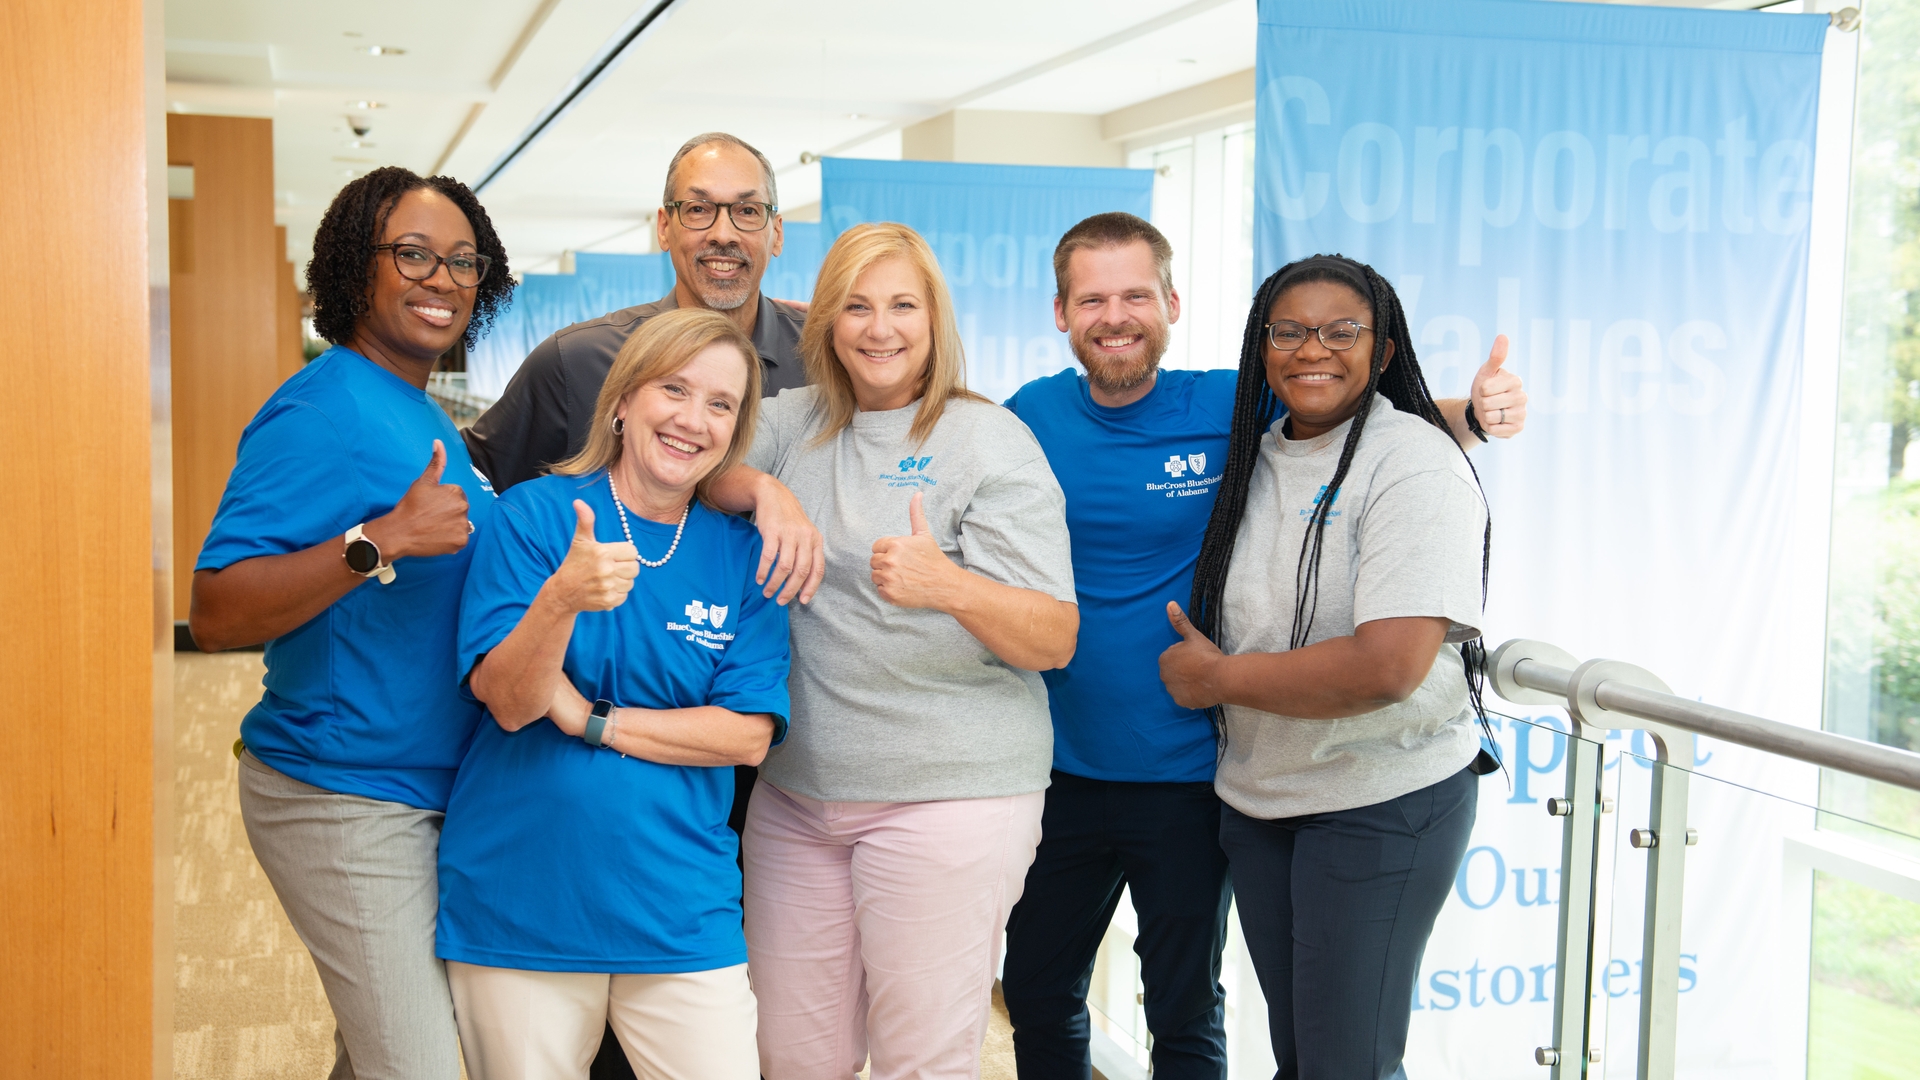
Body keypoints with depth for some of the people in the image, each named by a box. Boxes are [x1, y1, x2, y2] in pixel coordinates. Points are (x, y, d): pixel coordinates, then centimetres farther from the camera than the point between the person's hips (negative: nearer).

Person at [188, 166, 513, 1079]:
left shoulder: (425, 420, 13)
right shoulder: (322, 412, -16)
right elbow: (215, 614, -23)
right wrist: (379, 541, -32)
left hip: (426, 793, 9)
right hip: (346, 802, -9)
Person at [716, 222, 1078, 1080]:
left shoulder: (990, 441, -3)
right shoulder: (796, 423, 12)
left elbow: (1054, 641, -9)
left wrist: (951, 586, -27)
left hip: (949, 793, -4)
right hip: (796, 788, 5)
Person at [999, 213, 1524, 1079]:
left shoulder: (1233, 410, -10)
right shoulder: (1028, 417, -4)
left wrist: (1473, 415, -19)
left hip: (1185, 776, -2)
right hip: (1057, 770, 2)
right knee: (1037, 999, 18)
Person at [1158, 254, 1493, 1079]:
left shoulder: (1414, 463, -16)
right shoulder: (1256, 455, 7)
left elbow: (1389, 667, -26)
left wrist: (1219, 678, -15)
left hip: (1384, 803, -7)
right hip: (1257, 796, 7)